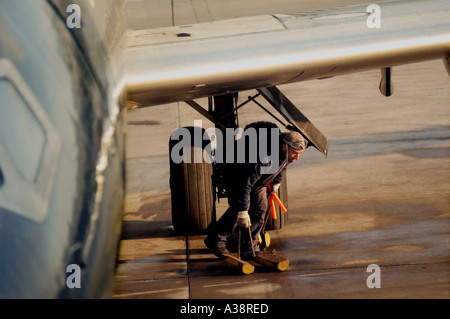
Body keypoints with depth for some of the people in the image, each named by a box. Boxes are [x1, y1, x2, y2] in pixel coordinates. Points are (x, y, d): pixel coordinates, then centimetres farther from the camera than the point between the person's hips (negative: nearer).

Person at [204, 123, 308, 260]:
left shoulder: (287, 150, -18)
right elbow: (246, 183, -41)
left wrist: (276, 181, 22)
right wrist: (242, 211, -39)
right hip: (238, 176, -8)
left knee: (260, 211, -1)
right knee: (236, 211, -13)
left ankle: (249, 249, 4)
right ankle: (215, 240, 5)